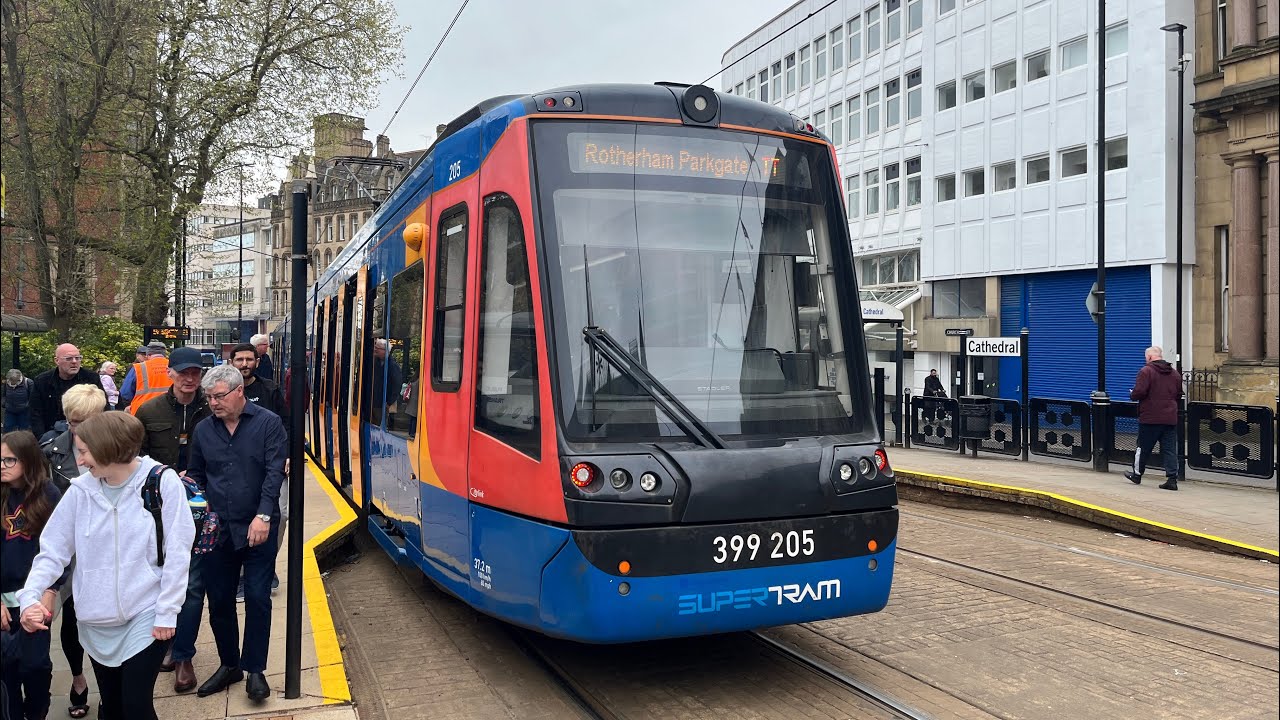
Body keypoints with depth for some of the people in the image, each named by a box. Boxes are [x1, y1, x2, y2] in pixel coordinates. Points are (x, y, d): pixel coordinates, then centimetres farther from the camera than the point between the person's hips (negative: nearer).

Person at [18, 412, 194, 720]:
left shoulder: (162, 482, -12)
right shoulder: (81, 490, -3)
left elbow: (177, 552, -10)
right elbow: (53, 550, 1)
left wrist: (167, 612, -11)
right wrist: (30, 595, -15)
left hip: (146, 615, -4)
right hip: (97, 620, 4)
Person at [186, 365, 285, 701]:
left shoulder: (268, 423, -6)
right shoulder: (204, 429, 7)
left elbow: (274, 472, -12)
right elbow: (196, 473, 19)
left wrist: (263, 516, -21)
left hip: (258, 529, -4)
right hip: (217, 529, 4)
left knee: (258, 598, -2)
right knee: (219, 600, 11)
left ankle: (255, 670, 11)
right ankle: (229, 665, 28)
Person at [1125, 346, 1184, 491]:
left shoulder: (1146, 371, -10)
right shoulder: (1174, 373, 11)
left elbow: (1139, 392, -19)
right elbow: (1178, 395, 17)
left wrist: (1131, 394, 2)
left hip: (1150, 418, -5)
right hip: (1170, 418, 5)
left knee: (1143, 447, 10)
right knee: (1170, 449, 4)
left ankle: (1137, 474, 24)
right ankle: (1172, 479, 0)